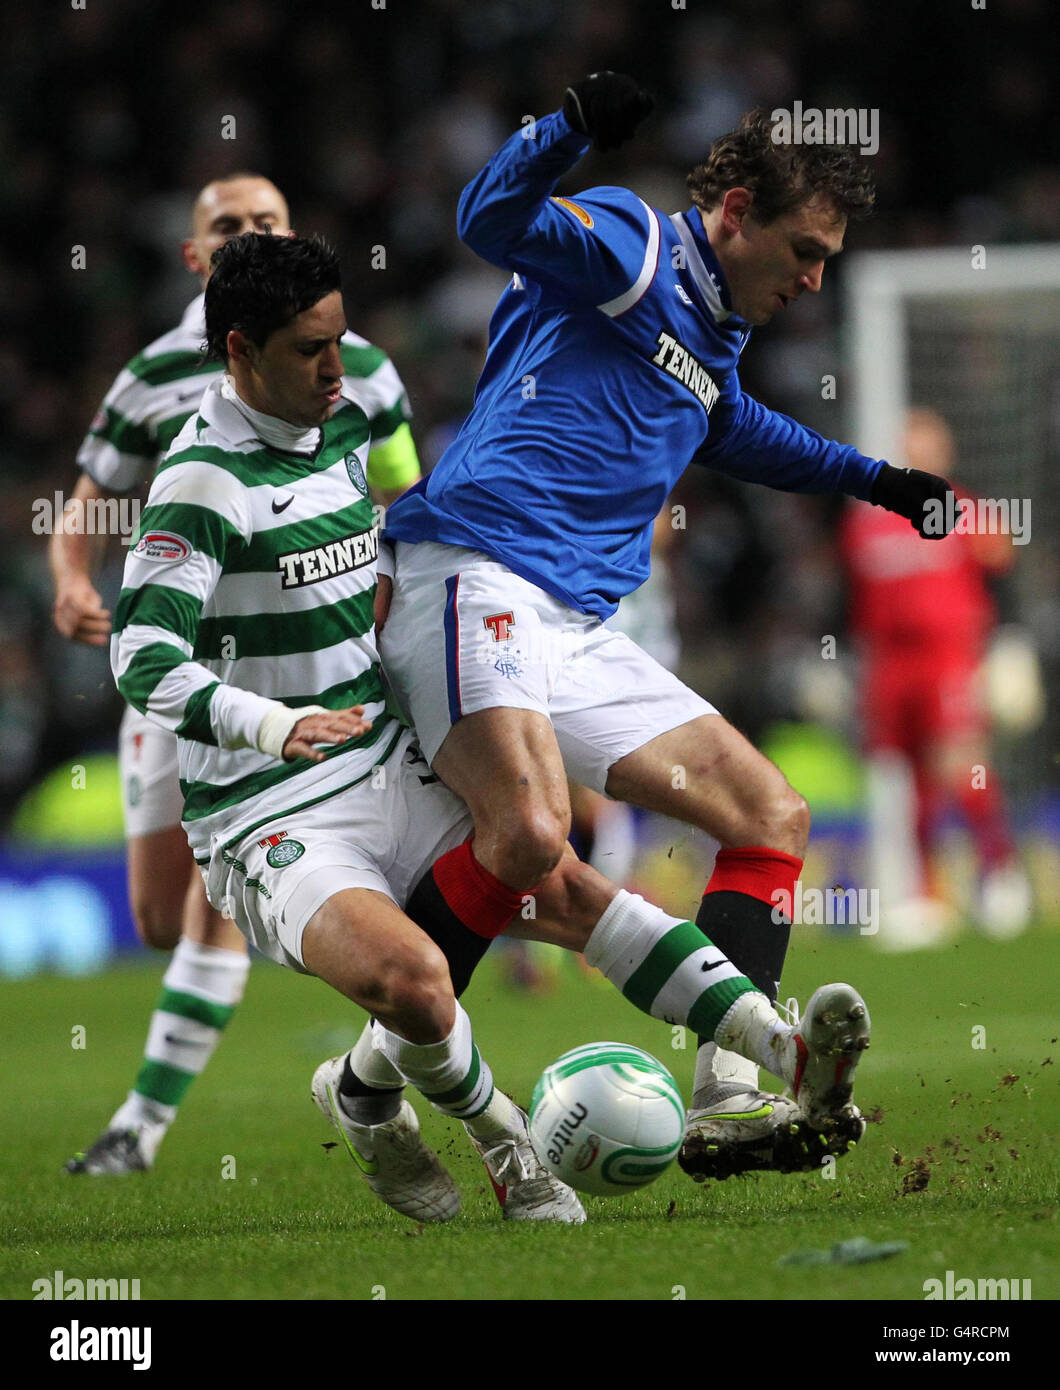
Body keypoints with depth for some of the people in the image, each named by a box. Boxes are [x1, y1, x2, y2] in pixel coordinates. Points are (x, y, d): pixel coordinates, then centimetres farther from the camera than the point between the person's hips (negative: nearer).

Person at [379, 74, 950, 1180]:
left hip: (579, 633, 10)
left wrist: (867, 479, 55)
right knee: (530, 834, -32)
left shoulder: (713, 343, 27)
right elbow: (492, 221, -21)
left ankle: (725, 1102, -6)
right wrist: (574, 125, -37)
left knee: (772, 815, 3)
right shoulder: (630, 246, 0)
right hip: (472, 584, -10)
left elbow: (732, 430, 52)